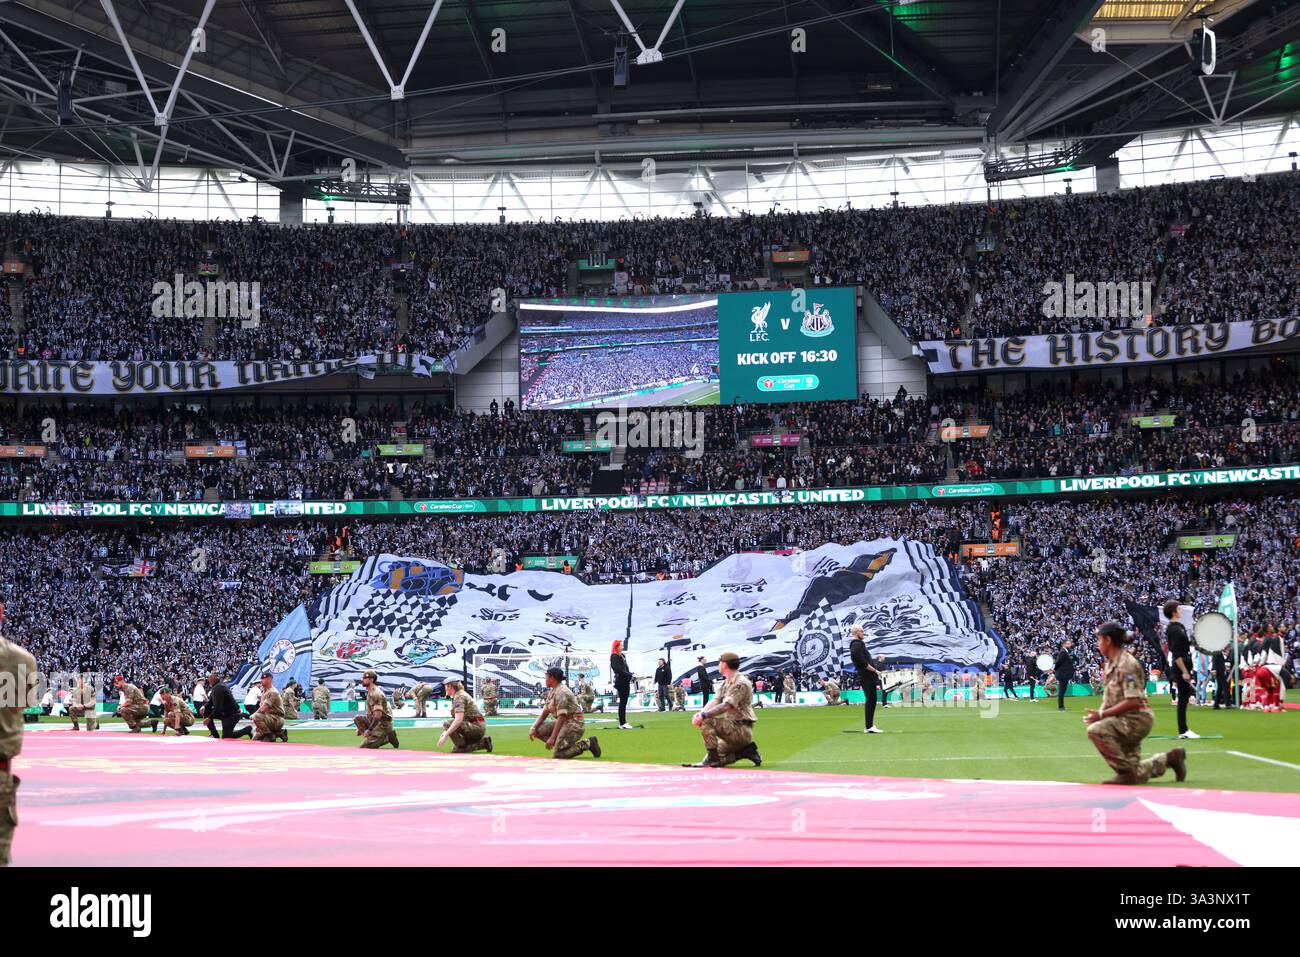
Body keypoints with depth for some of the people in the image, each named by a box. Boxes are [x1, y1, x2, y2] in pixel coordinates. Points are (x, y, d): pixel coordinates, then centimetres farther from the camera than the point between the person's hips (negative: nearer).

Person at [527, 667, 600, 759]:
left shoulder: (561, 692, -18)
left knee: (557, 754, -17)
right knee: (539, 729, 1)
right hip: (564, 723, 10)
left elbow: (561, 717, -24)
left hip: (574, 724, -10)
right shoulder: (551, 692, 13)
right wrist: (533, 728, -1)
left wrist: (552, 738, -26)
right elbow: (544, 712, 13)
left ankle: (587, 744, -7)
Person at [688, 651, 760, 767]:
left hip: (741, 729, -10)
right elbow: (715, 701, 5)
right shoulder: (726, 683, 16)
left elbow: (726, 706, -25)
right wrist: (700, 713, -14)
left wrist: (704, 715, -29)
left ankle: (713, 758, -18)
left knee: (707, 721, -22)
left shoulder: (741, 683, -15)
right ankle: (746, 750, 12)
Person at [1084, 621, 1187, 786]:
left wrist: (1102, 715, -23)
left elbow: (1132, 701, -23)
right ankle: (1170, 758, 28)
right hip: (1126, 722, 9)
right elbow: (1109, 698, 14)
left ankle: (1125, 772, -20)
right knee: (1135, 776, 11)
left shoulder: (1126, 664, -17)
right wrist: (1098, 715, -5)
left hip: (1137, 718, -9)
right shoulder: (1111, 664, 11)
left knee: (1096, 730, -31)